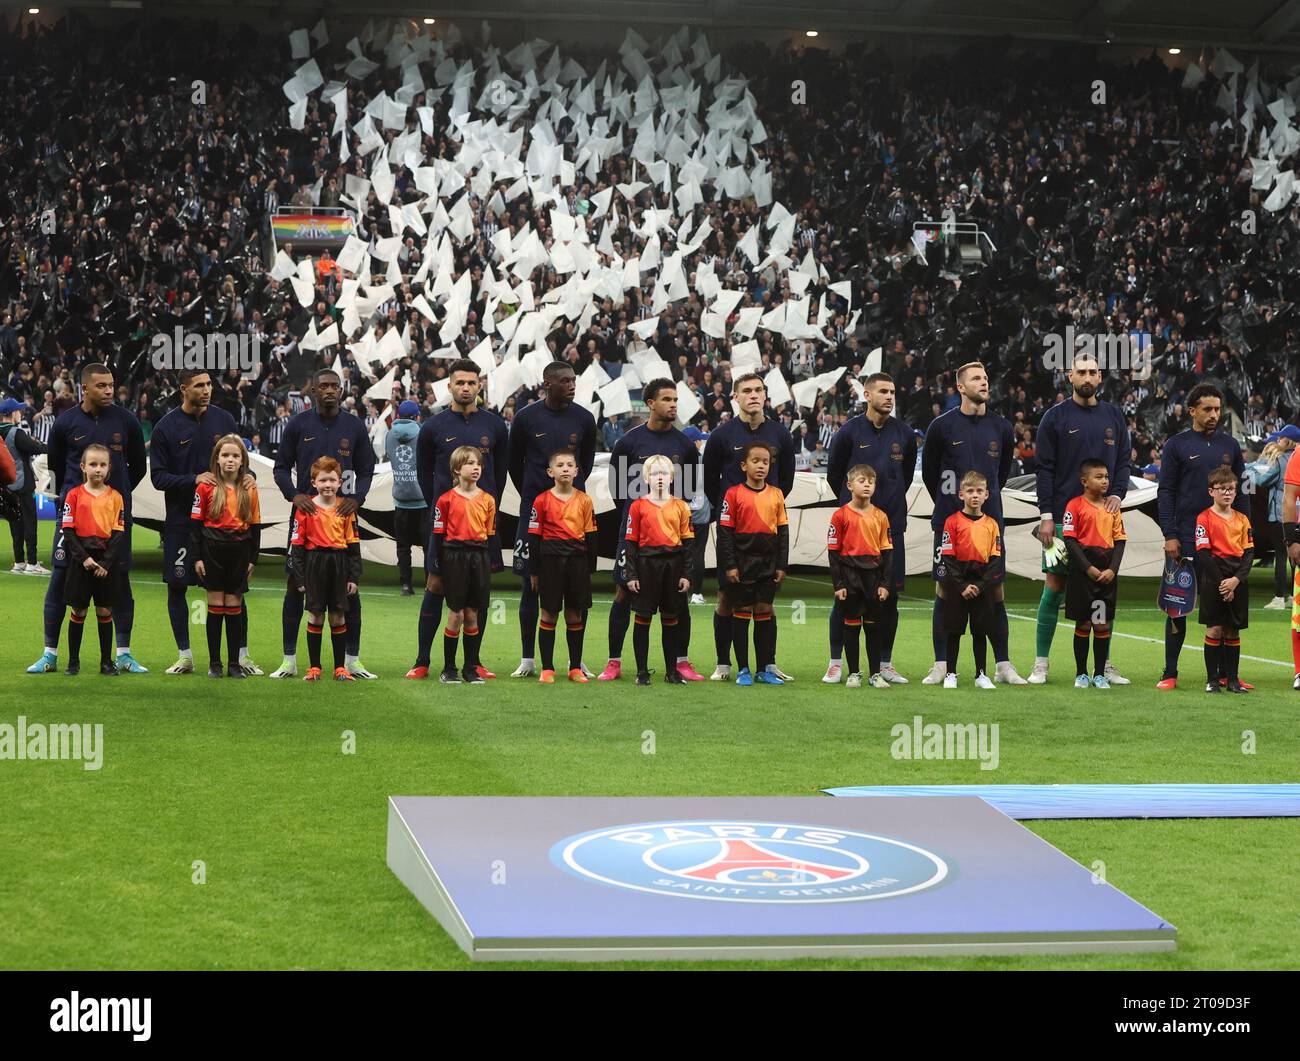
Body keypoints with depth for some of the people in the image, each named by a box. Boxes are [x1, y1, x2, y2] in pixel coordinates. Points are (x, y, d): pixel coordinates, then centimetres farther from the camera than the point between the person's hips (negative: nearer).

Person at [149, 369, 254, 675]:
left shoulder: (224, 420, 5)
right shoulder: (166, 427, -3)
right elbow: (158, 477, -5)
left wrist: (249, 476, -10)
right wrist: (194, 479, -19)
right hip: (181, 520, -1)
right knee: (177, 587, 3)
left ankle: (240, 655, 11)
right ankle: (185, 657, 14)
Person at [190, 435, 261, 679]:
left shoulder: (250, 488, 6)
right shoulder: (206, 486, -1)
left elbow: (255, 526, 9)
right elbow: (195, 523, 0)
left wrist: (252, 558, 6)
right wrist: (197, 557, -3)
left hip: (240, 551, 2)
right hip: (213, 551, -2)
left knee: (234, 607, 3)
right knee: (215, 606, 1)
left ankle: (235, 663, 9)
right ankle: (214, 663, 8)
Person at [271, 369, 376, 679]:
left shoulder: (354, 426, 5)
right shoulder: (298, 425, 2)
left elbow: (366, 469, 10)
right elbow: (281, 467, 5)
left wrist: (356, 497, -8)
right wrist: (294, 494, -13)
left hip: (342, 514, 1)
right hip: (306, 511, -1)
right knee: (295, 586, 1)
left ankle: (352, 661, 10)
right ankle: (289, 661, 8)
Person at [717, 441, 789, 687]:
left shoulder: (776, 495, 7)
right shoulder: (734, 494, -4)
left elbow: (783, 531, 9)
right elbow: (725, 531, -6)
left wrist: (782, 565, 4)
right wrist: (729, 565, -10)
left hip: (768, 562, 3)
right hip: (742, 561, -3)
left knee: (765, 612, 5)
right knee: (741, 612, 2)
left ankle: (765, 668, 11)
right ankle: (743, 670, 8)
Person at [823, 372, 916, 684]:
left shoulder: (905, 433, 6)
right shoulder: (849, 433, -3)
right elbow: (833, 474, 9)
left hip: (891, 526, 3)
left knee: (889, 594, 4)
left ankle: (884, 664, 12)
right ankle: (835, 662, 4)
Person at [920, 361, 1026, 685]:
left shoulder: (1001, 427, 6)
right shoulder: (942, 426, -3)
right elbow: (929, 473, 10)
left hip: (989, 521, 2)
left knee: (995, 592, 3)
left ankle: (1003, 666, 9)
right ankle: (941, 666, 7)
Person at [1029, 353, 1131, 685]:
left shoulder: (1114, 416, 11)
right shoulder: (1056, 417, 0)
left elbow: (1124, 460, 13)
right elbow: (1044, 469, -2)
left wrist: (1117, 494, -5)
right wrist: (1046, 516, -9)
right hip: (1063, 517, -3)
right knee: (1054, 588, -1)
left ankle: (1104, 664, 12)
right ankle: (1040, 663, 5)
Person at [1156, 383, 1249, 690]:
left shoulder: (1230, 445, 12)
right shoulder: (1177, 445, 1)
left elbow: (1240, 492, 14)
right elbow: (1165, 492, -2)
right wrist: (1170, 535, -10)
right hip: (1187, 541, -3)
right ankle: (1170, 673, 6)